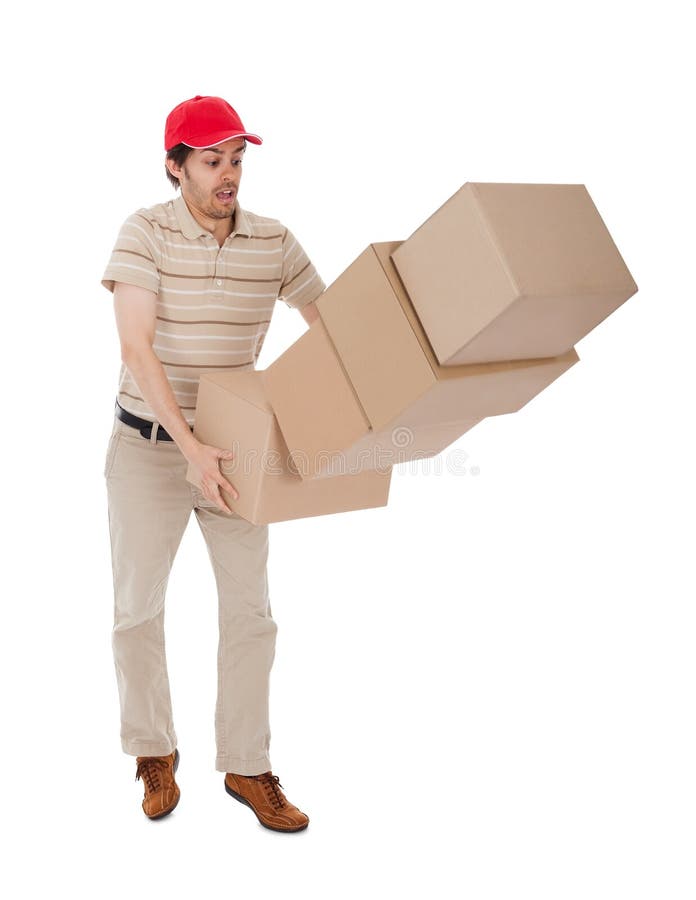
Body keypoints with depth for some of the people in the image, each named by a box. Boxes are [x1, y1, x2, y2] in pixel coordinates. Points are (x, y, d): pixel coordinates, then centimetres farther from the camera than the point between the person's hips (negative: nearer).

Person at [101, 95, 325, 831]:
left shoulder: (273, 241, -3)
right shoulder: (146, 232, -13)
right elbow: (136, 348, -21)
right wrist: (189, 448, -30)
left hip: (233, 447, 3)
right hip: (149, 445, -2)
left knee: (250, 610, 4)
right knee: (139, 607, 7)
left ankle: (245, 766, 19)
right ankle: (153, 752, 28)